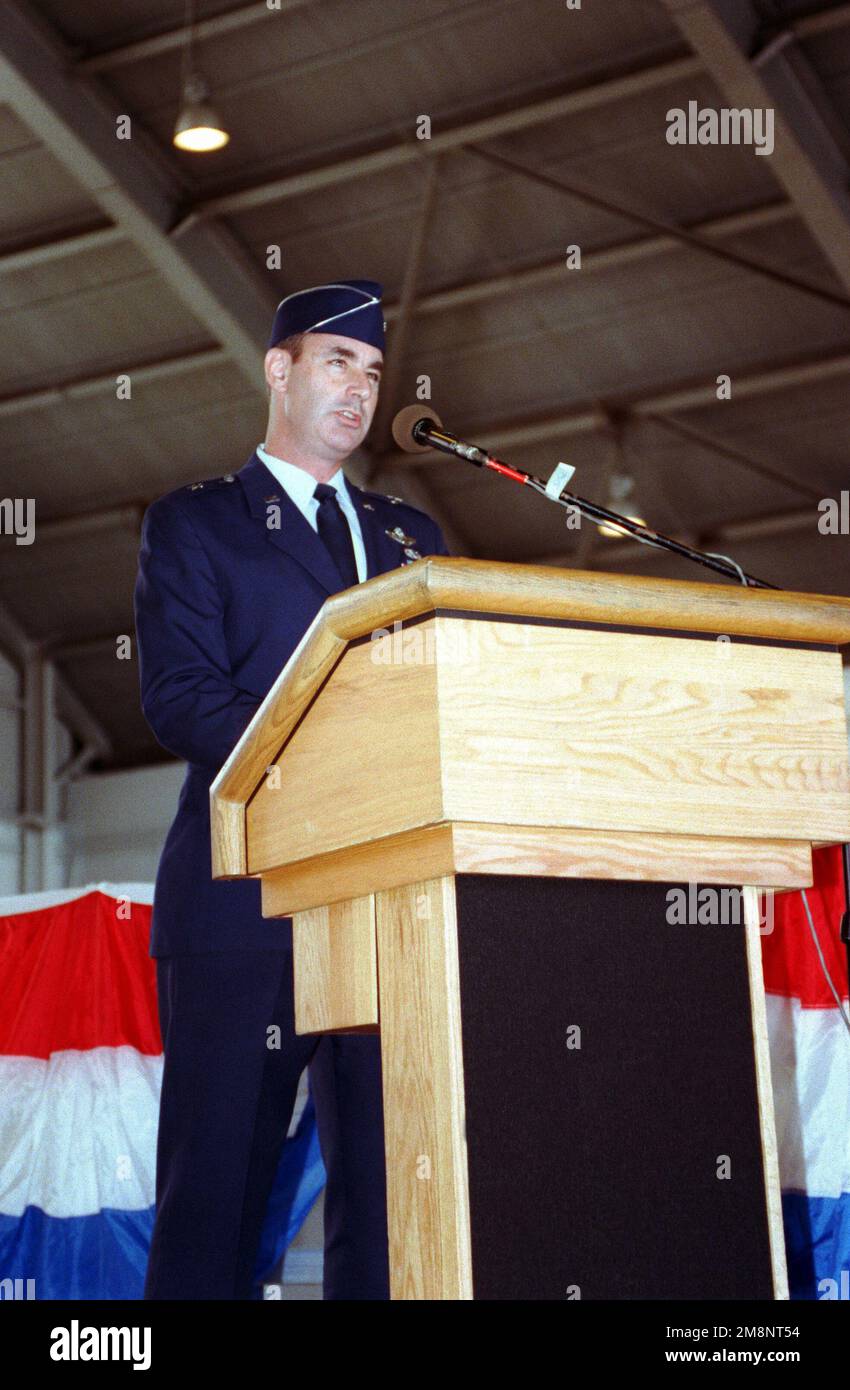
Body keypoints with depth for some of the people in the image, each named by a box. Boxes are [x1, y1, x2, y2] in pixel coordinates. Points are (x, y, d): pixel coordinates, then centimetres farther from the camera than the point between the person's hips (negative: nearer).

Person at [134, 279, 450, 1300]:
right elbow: (177, 699, -5)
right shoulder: (192, 524, 10)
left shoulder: (410, 537, 25)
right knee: (215, 1189, -5)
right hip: (246, 900, -4)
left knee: (390, 1194, 0)